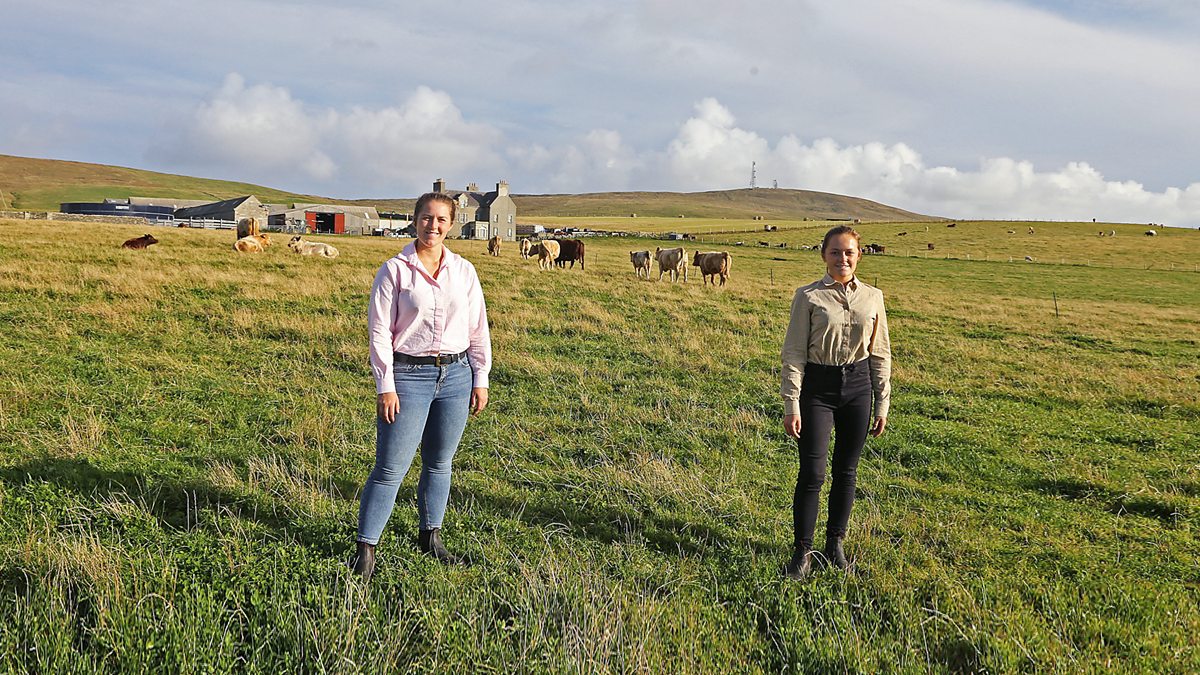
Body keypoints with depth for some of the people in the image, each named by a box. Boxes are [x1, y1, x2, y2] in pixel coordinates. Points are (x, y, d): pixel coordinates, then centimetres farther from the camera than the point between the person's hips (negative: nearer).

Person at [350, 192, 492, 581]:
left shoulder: (463, 271, 7)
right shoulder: (395, 270, -3)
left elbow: (478, 329, 11)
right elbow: (379, 331, -5)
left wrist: (480, 379, 7)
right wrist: (385, 386, -10)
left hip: (456, 375, 4)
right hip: (409, 376, -3)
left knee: (439, 463, 13)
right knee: (390, 467, -3)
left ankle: (430, 537, 29)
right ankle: (365, 548, 7)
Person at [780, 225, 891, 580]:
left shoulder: (872, 297, 4)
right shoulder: (809, 297, -5)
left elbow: (880, 354, 9)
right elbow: (793, 352, -6)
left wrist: (882, 404, 8)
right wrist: (791, 405, -11)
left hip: (857, 386, 3)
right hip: (817, 386, -3)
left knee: (846, 472, 11)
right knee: (812, 473, -5)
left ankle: (835, 543, 28)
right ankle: (802, 552, 10)